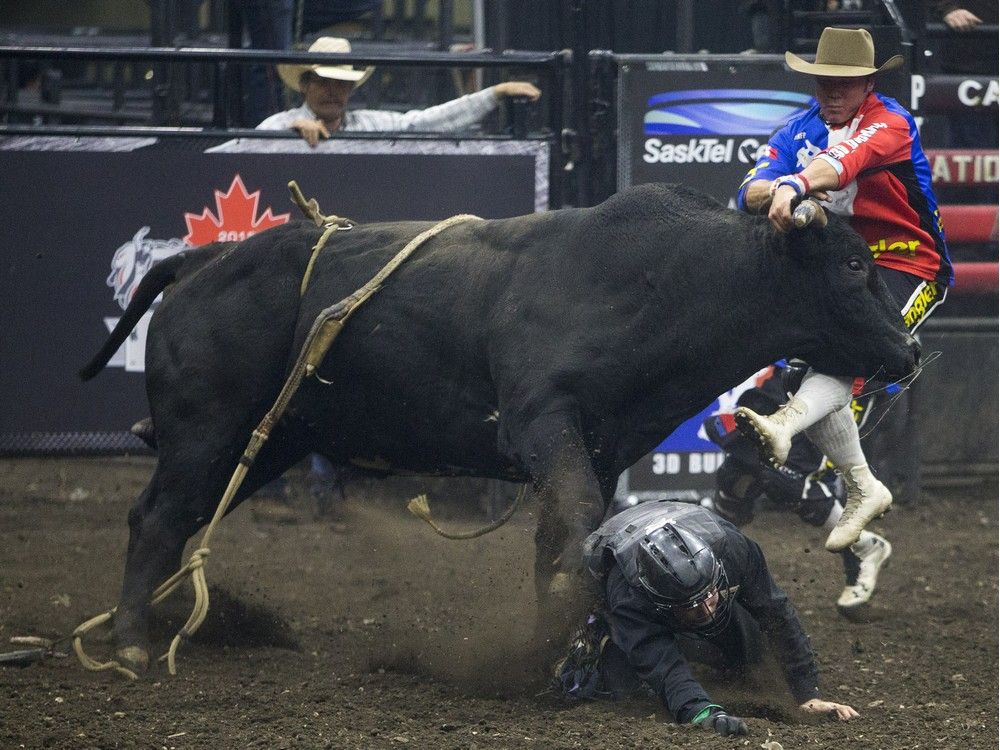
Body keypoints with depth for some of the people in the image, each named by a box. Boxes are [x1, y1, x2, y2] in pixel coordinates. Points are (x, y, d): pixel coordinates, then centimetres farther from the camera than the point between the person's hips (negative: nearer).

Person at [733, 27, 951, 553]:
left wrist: (796, 184, -52)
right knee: (807, 366, -8)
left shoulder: (890, 122, -10)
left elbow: (845, 160, -33)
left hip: (907, 266, -6)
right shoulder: (800, 130, 7)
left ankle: (784, 425, -57)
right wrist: (776, 190, -30)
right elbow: (748, 194, -5)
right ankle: (862, 489, 4)